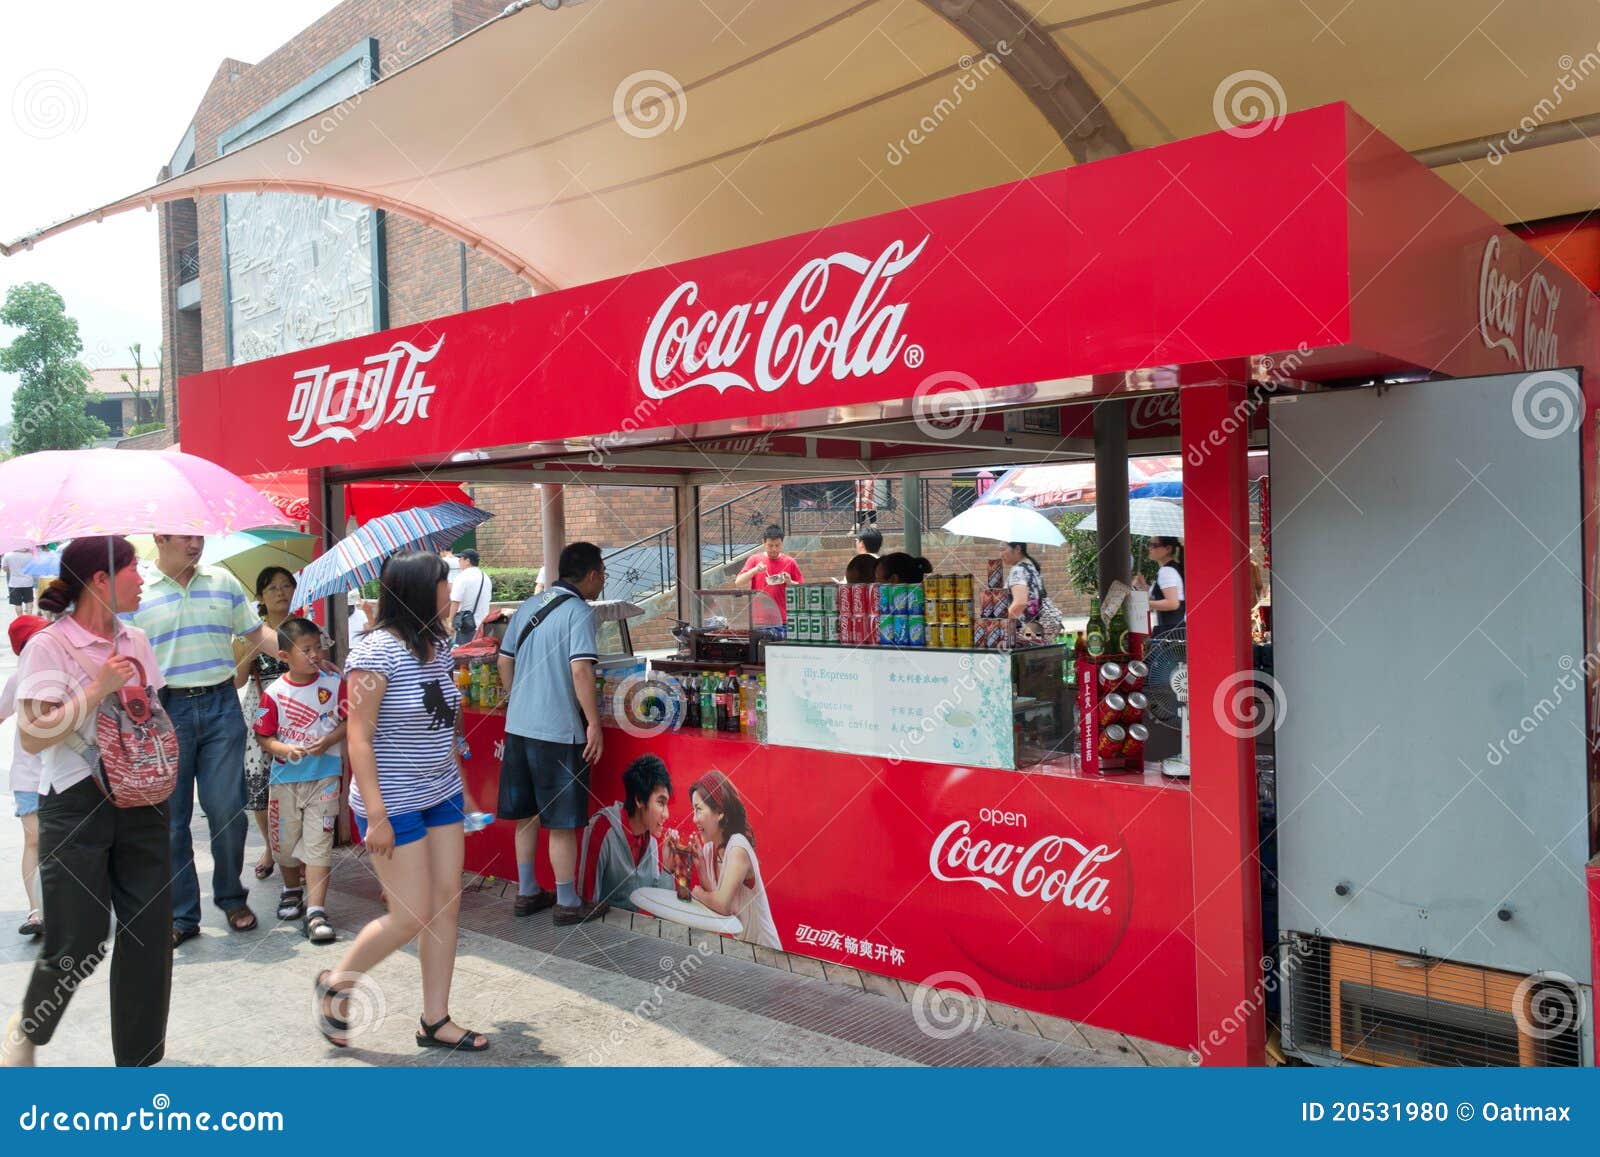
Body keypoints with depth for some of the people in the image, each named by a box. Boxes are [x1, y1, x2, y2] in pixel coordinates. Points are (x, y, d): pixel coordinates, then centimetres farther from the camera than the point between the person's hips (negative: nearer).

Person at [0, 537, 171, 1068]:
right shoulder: (49, 645, -10)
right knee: (79, 939, -1)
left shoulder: (135, 640, 8)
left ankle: (140, 1055, 20)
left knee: (148, 929, 5)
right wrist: (97, 689, -19)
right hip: (77, 805, -5)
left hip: (141, 799, 5)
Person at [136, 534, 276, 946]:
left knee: (227, 810, 1)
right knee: (170, 818, 5)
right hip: (165, 711, -1)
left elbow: (257, 634, 15)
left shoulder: (222, 581, 8)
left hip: (220, 705, 1)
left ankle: (232, 898, 21)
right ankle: (181, 916, 16)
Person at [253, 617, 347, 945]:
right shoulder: (274, 693, -6)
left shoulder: (334, 684, -4)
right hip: (285, 778, 1)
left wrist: (328, 740, -14)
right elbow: (264, 737, -2)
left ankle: (315, 911, -6)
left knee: (318, 843, -7)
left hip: (324, 776, -1)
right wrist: (285, 749, -20)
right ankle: (292, 888, 44)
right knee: (285, 841, 17)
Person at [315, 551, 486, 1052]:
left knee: (446, 903, 7)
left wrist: (457, 781, 18)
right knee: (411, 916, -2)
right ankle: (336, 982, 25)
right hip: (394, 804, -8)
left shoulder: (439, 645, 6)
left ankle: (436, 1021, 18)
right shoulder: (376, 652, -18)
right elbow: (359, 737, -18)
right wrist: (376, 815, -20)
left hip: (442, 795, 8)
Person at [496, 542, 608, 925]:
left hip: (518, 725, 8)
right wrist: (594, 724, -16)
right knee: (562, 822, 2)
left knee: (526, 815, 17)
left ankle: (526, 893, 28)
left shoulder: (528, 606, 11)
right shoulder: (578, 611, -12)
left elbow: (504, 661, 15)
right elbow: (580, 670, -22)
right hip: (558, 731, -7)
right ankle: (568, 904, 12)